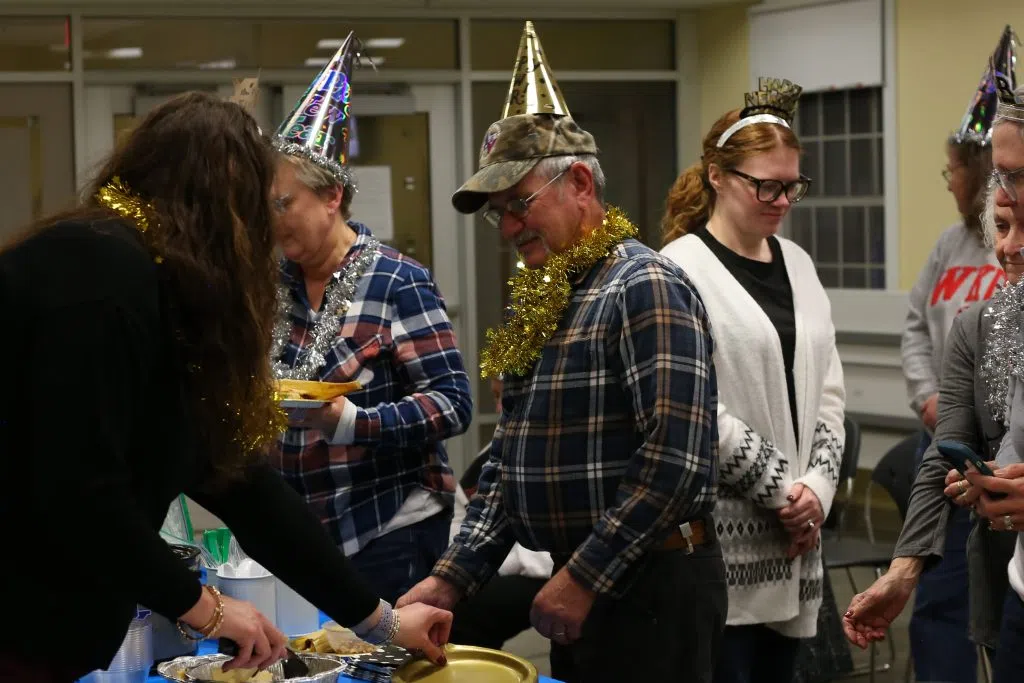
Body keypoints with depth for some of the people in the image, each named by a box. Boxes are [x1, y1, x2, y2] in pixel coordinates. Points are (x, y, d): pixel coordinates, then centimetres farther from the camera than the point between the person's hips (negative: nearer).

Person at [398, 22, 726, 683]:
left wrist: (583, 579, -20)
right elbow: (508, 462, 17)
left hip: (653, 588, -8)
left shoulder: (646, 287, -14)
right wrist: (452, 578, 7)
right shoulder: (542, 306, 15)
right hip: (579, 584, 9)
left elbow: (675, 457, -23)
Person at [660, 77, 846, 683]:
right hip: (721, 531, -6)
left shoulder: (797, 264, 13)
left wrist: (816, 487, -2)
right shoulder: (682, 269, -8)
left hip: (793, 529, 6)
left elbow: (828, 392, 12)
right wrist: (780, 488, -10)